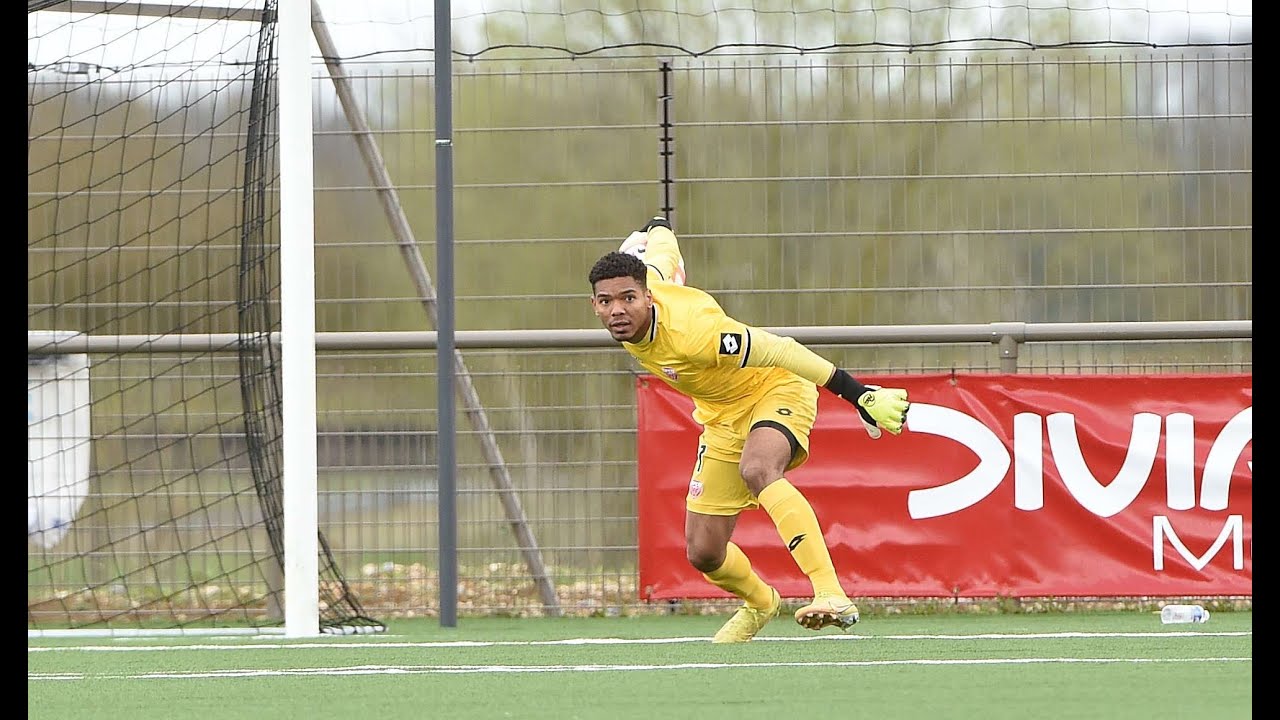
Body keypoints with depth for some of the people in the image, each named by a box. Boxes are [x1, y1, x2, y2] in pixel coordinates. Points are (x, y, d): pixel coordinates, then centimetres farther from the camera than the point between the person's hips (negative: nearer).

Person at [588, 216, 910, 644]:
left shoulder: (690, 332, -37)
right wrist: (654, 230, 34)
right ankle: (759, 603, 39)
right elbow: (661, 236, 7)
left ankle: (832, 596, -50)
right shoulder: (649, 277, -14)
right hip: (723, 416, 8)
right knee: (703, 552, 4)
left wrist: (861, 396, -34)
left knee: (756, 469, -42)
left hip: (776, 388, -8)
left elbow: (781, 350, -33)